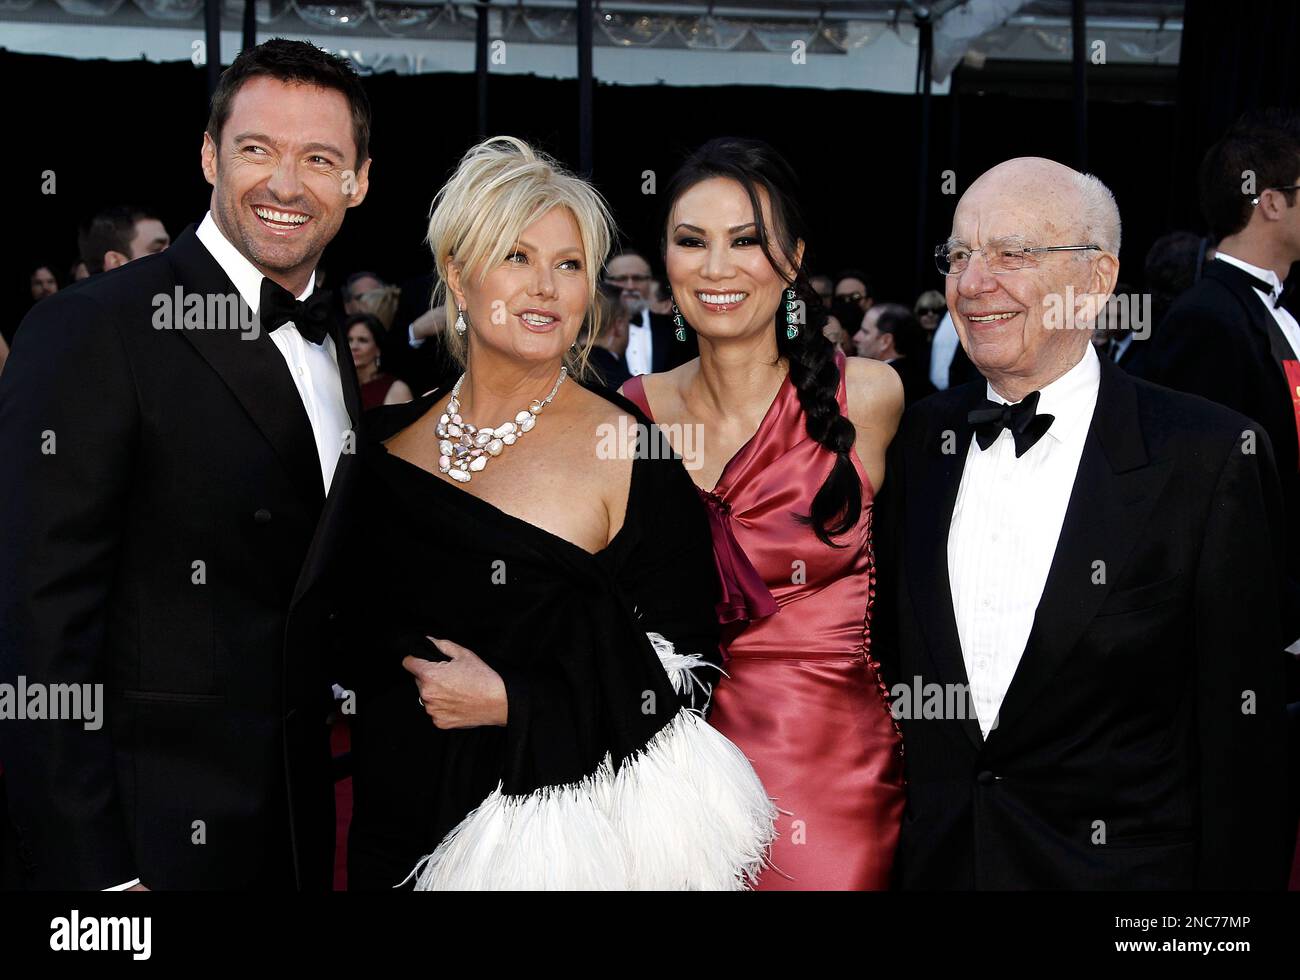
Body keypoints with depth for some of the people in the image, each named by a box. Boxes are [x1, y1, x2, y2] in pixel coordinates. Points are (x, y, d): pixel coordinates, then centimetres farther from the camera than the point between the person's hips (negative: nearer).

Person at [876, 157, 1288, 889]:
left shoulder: (1209, 456, -12)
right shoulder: (920, 439, 1)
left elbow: (1241, 733, -10)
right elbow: (891, 653, 7)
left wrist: (1235, 878, -11)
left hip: (1120, 864, -3)